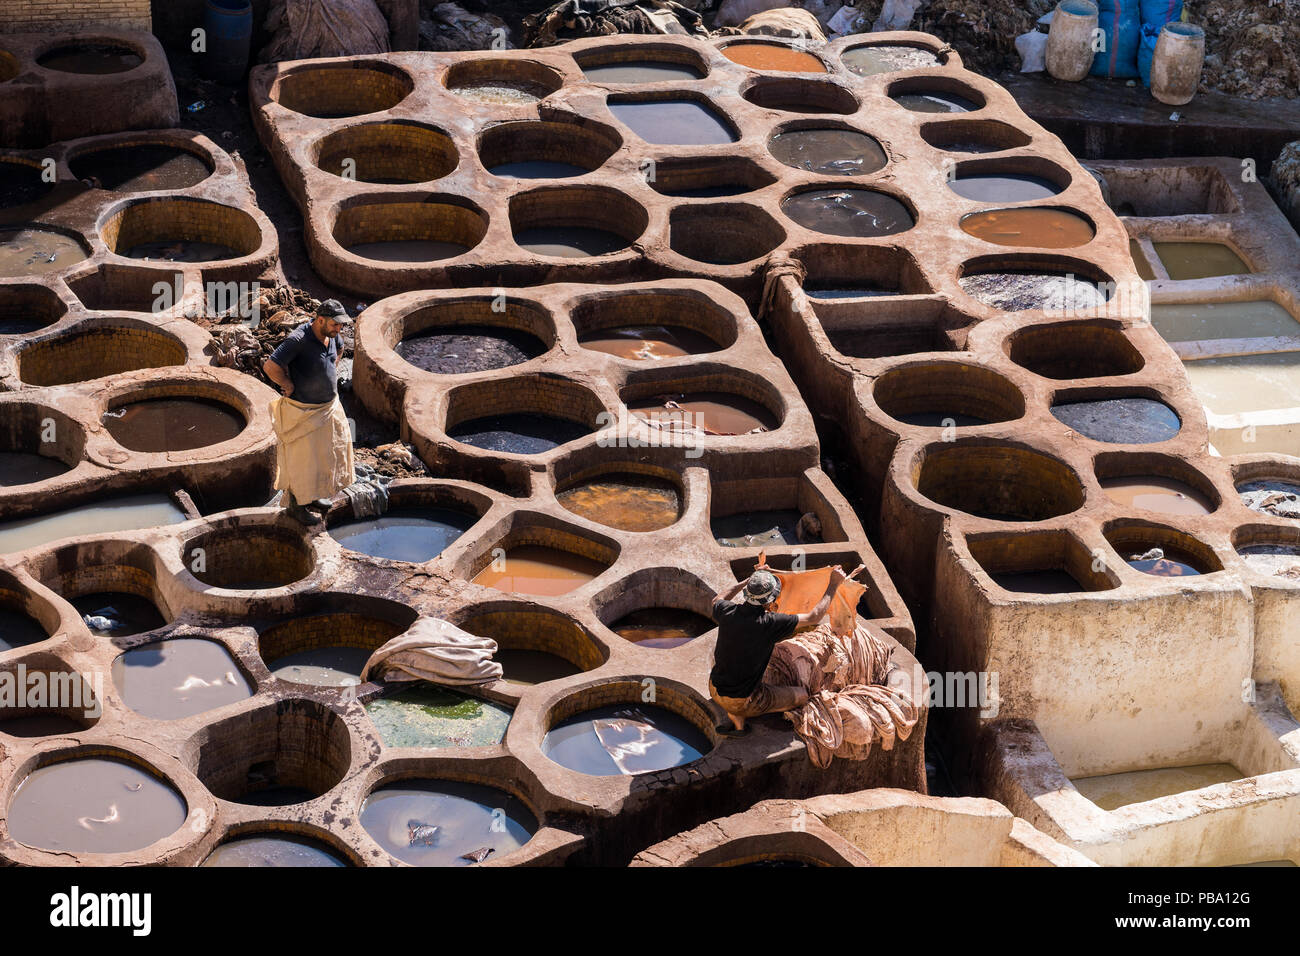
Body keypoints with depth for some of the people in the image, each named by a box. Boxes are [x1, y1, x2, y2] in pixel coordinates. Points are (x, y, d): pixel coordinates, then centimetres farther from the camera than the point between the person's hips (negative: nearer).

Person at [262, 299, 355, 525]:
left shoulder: (331, 335, -3)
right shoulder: (299, 339, -28)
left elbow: (339, 348, 24)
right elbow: (270, 366, -34)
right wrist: (289, 386, -21)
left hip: (329, 405, 8)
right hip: (303, 411, -8)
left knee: (325, 452, 20)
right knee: (300, 459, 3)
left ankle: (311, 495, 38)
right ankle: (295, 505, 18)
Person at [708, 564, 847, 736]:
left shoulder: (728, 612, -13)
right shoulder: (770, 623, -25)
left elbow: (718, 599, 16)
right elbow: (814, 617, -11)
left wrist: (748, 580, 22)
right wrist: (834, 584, -1)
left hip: (715, 691, 4)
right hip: (744, 701, -4)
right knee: (802, 696, 13)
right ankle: (739, 714, 3)